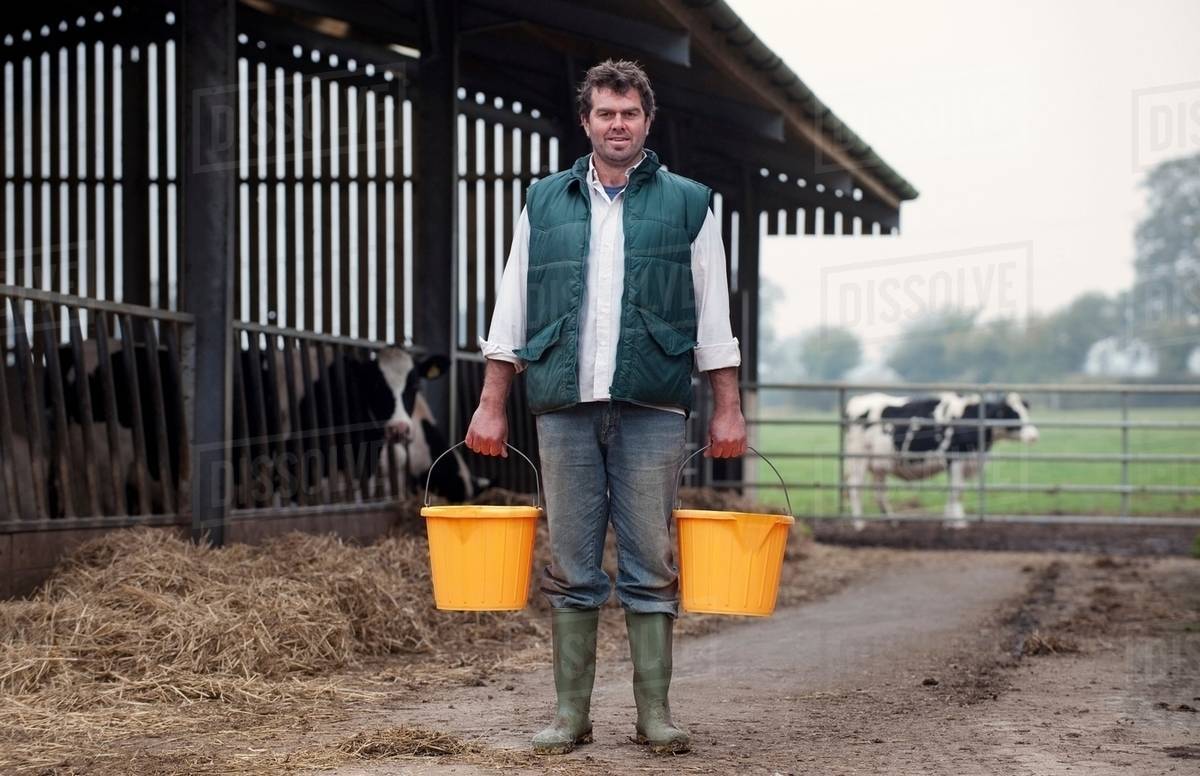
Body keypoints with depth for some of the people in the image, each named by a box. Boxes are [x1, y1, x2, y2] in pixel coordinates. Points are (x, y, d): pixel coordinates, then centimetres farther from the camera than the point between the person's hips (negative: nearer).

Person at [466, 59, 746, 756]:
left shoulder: (687, 204, 9)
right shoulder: (545, 204, 13)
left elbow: (714, 319, 8)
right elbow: (510, 313, 13)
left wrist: (729, 408, 2)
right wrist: (492, 404, 6)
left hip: (652, 410, -1)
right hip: (565, 408, 1)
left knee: (651, 567, 1)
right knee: (571, 568, 4)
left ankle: (656, 712, 7)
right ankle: (571, 713, 10)